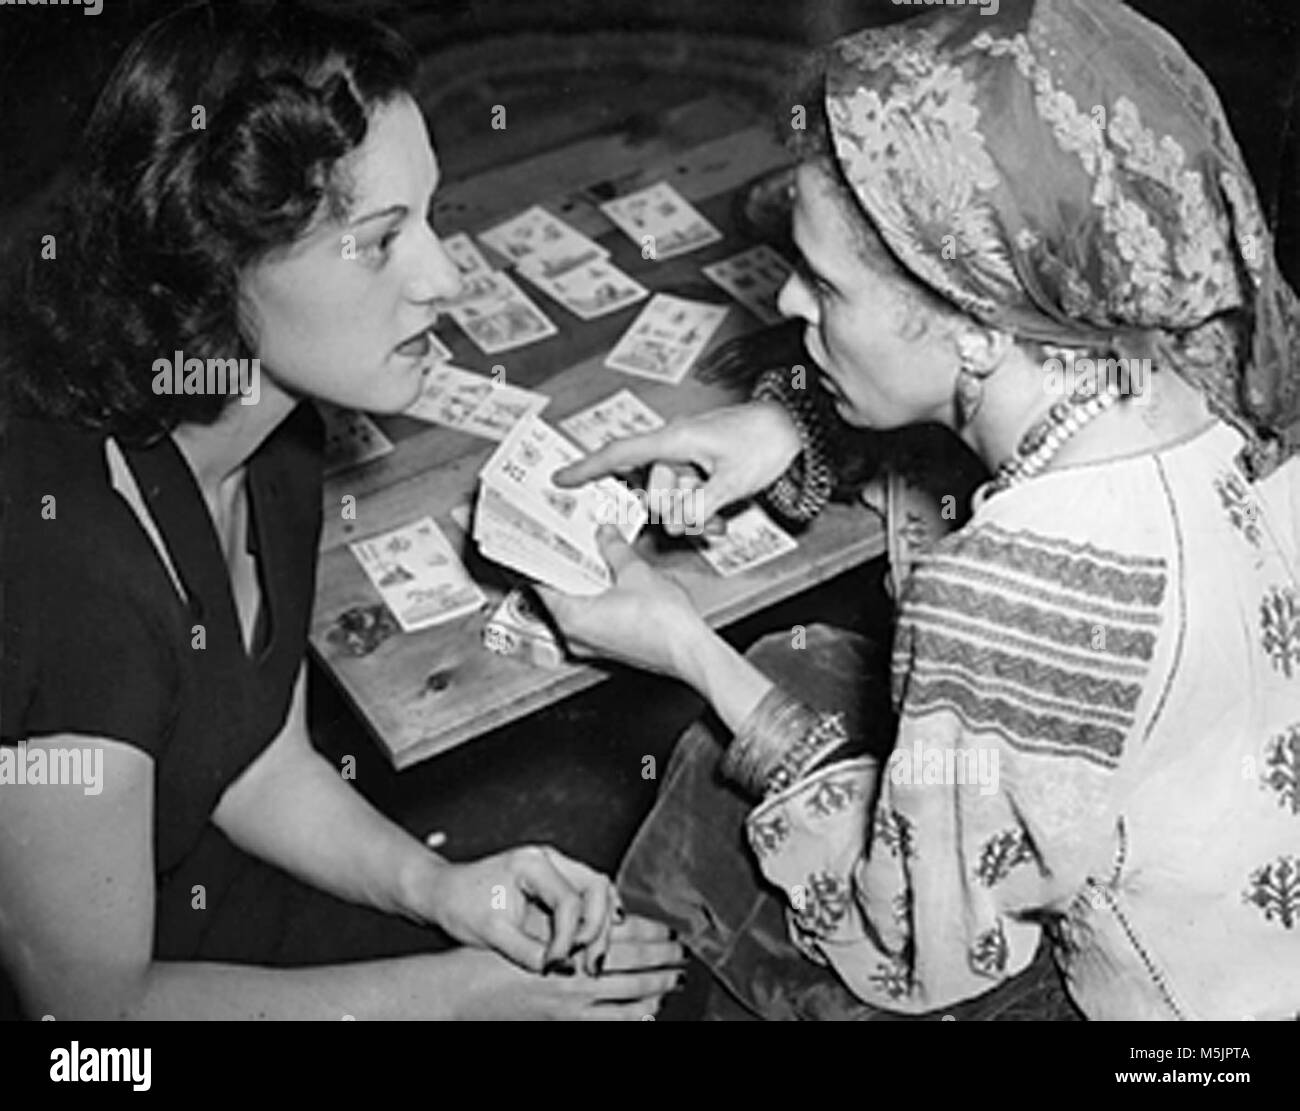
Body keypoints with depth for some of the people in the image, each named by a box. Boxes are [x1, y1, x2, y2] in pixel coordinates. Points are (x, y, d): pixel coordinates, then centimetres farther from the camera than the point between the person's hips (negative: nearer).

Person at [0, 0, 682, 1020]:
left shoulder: (271, 444, -8)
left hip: (224, 905, 7)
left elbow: (265, 764, 5)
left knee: (642, 966, 4)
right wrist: (461, 993, -17)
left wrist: (437, 886, -11)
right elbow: (94, 1004, -22)